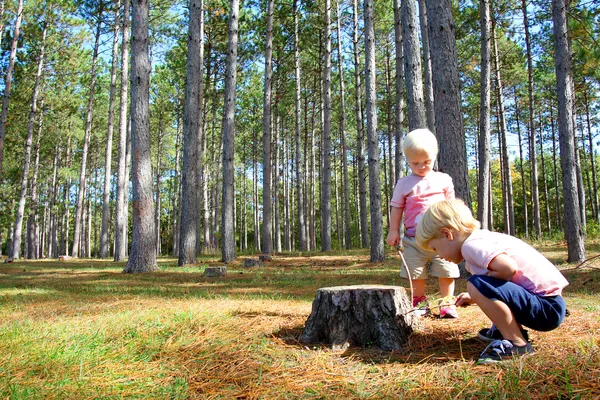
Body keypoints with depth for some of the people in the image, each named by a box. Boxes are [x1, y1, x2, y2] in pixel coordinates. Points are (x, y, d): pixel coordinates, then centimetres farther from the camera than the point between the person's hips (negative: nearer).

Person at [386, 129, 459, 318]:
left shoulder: (444, 180, 6)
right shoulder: (404, 183, 3)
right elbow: (396, 207, 5)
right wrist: (393, 230, -1)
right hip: (414, 237, 0)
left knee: (446, 271, 3)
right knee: (416, 273, 7)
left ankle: (447, 304, 16)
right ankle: (419, 302, 23)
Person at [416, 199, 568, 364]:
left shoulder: (471, 245, -18)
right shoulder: (483, 238, 11)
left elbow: (509, 268, -33)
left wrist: (477, 292, -15)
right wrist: (475, 297, 17)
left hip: (548, 308, -10)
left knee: (476, 284, -28)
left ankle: (516, 342, -11)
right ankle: (514, 329, 19)